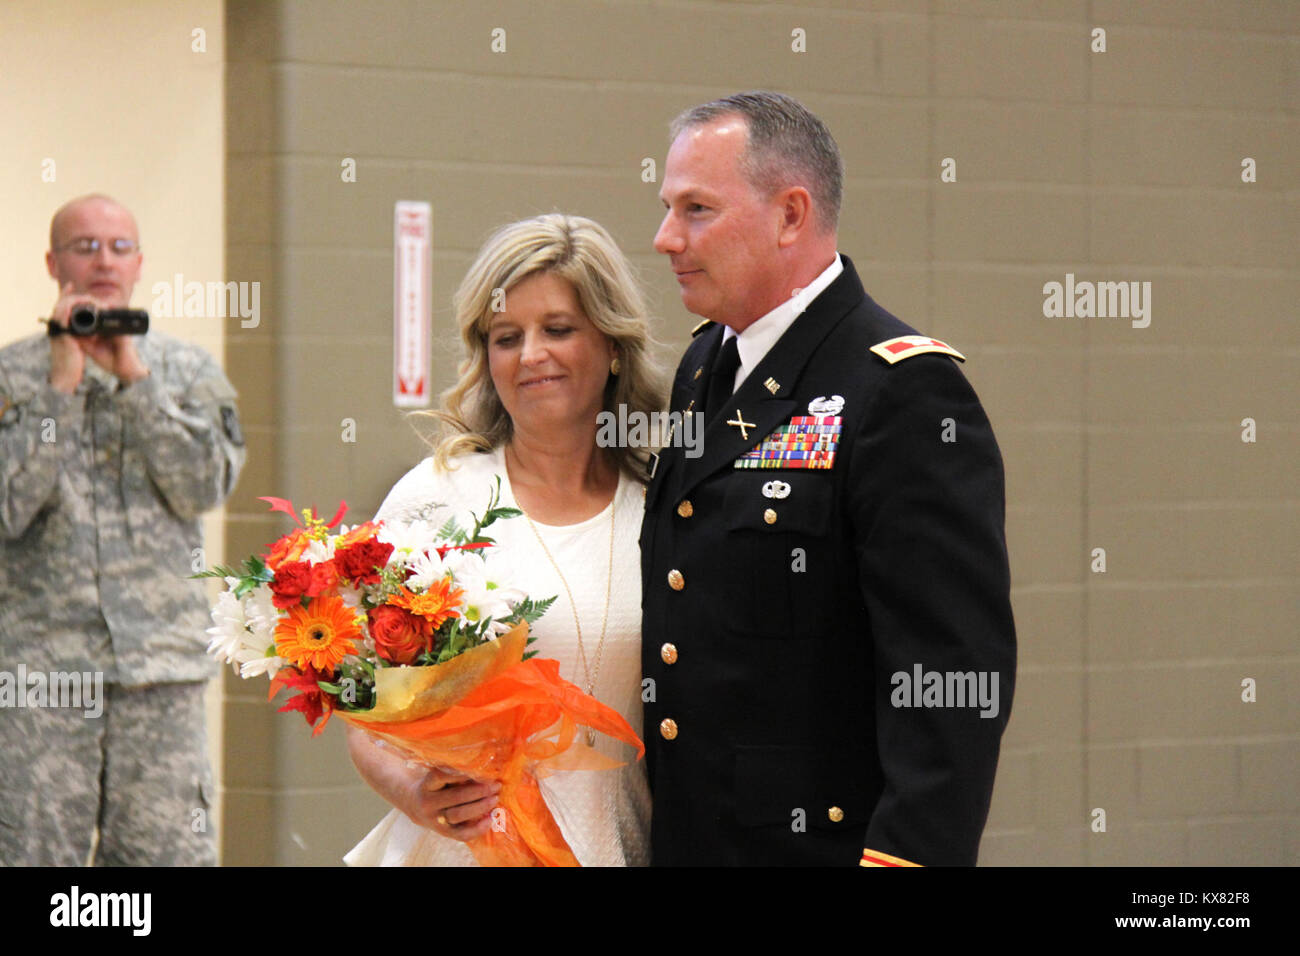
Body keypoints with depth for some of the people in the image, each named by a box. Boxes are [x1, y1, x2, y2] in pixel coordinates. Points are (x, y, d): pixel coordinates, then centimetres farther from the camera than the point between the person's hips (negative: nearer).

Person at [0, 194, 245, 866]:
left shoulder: (188, 371, 12)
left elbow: (205, 484, -4)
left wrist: (133, 377, -8)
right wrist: (60, 387, -11)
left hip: (161, 662, 2)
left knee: (168, 848, -1)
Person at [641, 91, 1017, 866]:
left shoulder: (905, 390, -15)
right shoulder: (705, 368, 12)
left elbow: (954, 673, -20)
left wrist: (908, 852, -26)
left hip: (823, 841, -8)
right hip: (681, 839, 8)